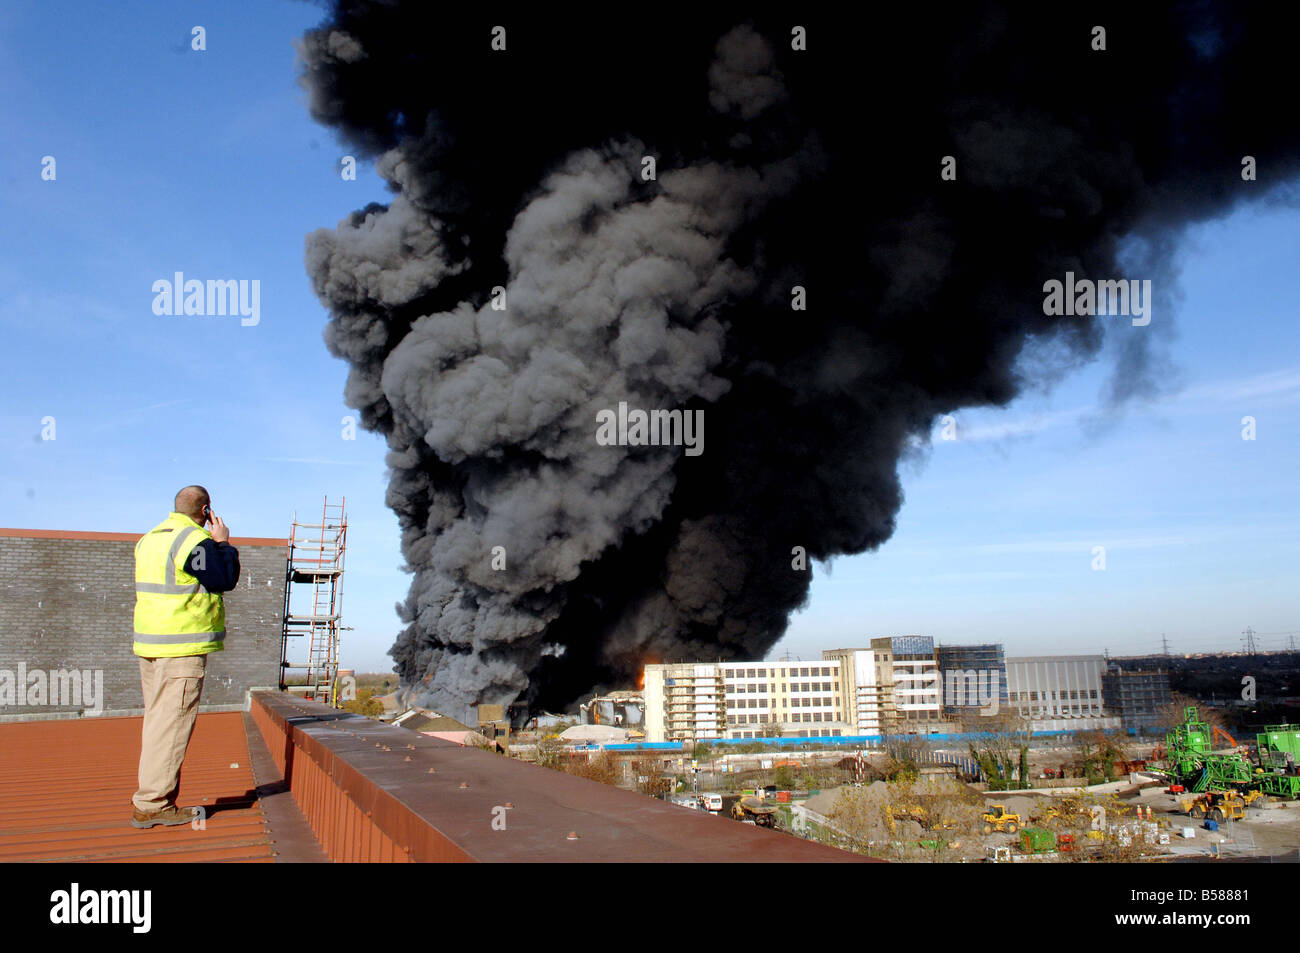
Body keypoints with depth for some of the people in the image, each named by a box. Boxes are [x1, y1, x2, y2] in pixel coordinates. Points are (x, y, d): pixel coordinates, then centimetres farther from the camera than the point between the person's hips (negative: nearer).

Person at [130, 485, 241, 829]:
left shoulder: (149, 539, 15)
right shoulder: (195, 541, -14)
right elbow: (226, 579, -13)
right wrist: (223, 544, 0)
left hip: (149, 644, 9)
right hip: (183, 648, -9)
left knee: (157, 720, 15)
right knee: (172, 723, -6)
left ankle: (151, 799, 21)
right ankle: (152, 806, -4)